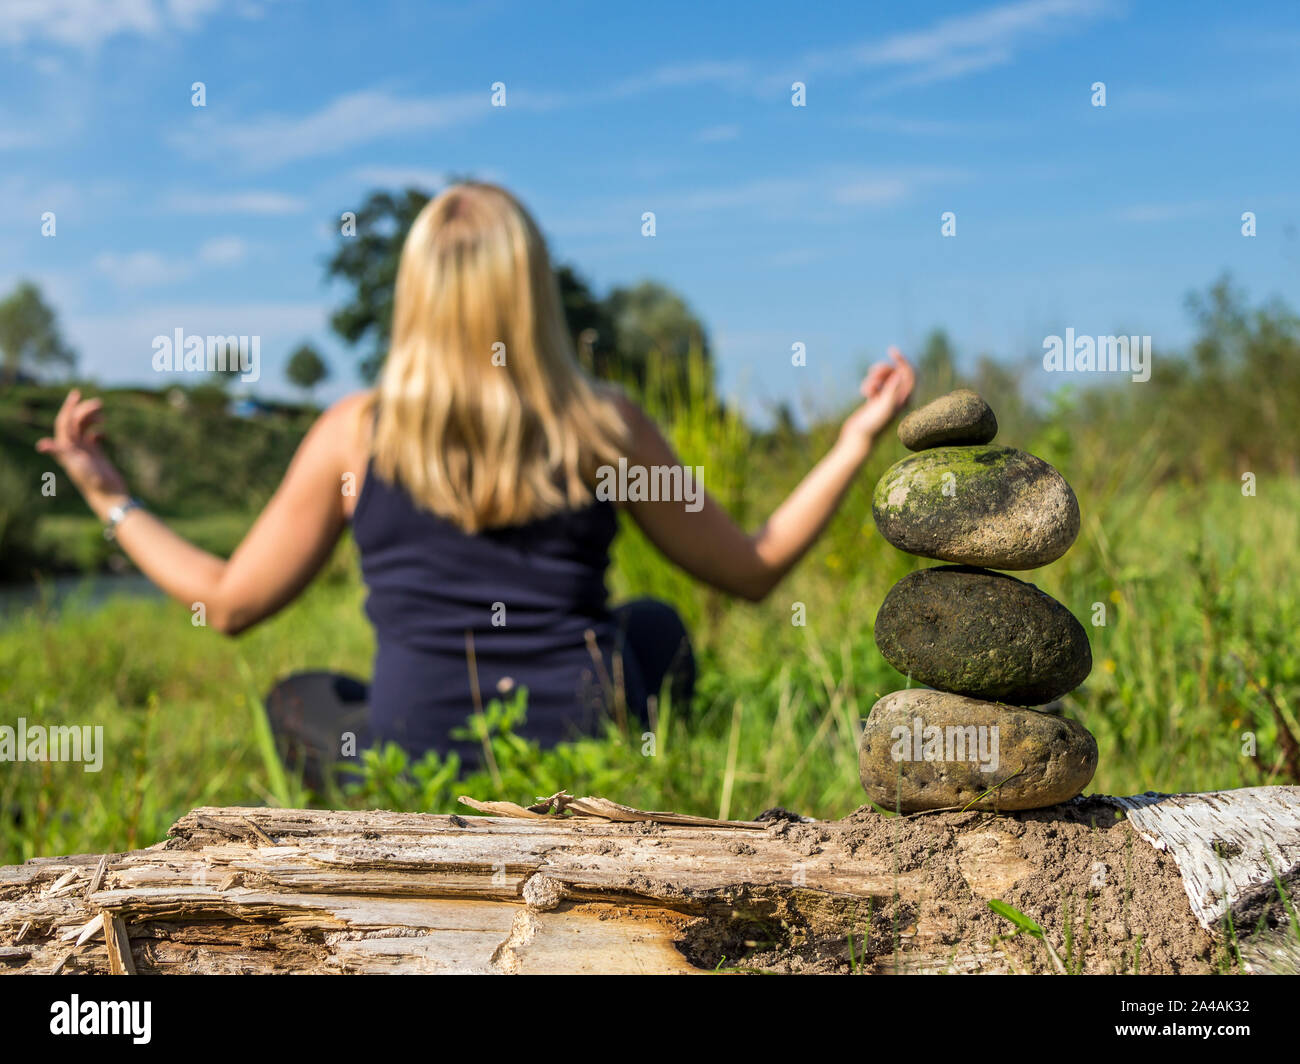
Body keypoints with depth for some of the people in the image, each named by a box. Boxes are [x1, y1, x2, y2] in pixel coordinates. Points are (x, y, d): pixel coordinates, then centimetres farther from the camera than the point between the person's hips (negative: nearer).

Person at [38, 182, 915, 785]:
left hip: (416, 756, 0)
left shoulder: (355, 434, -5)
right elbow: (753, 570, 5)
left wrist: (109, 498, 16)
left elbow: (231, 603, 3)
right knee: (654, 626, 32)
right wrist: (858, 442, 14)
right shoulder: (607, 428, -4)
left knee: (295, 701, 31)